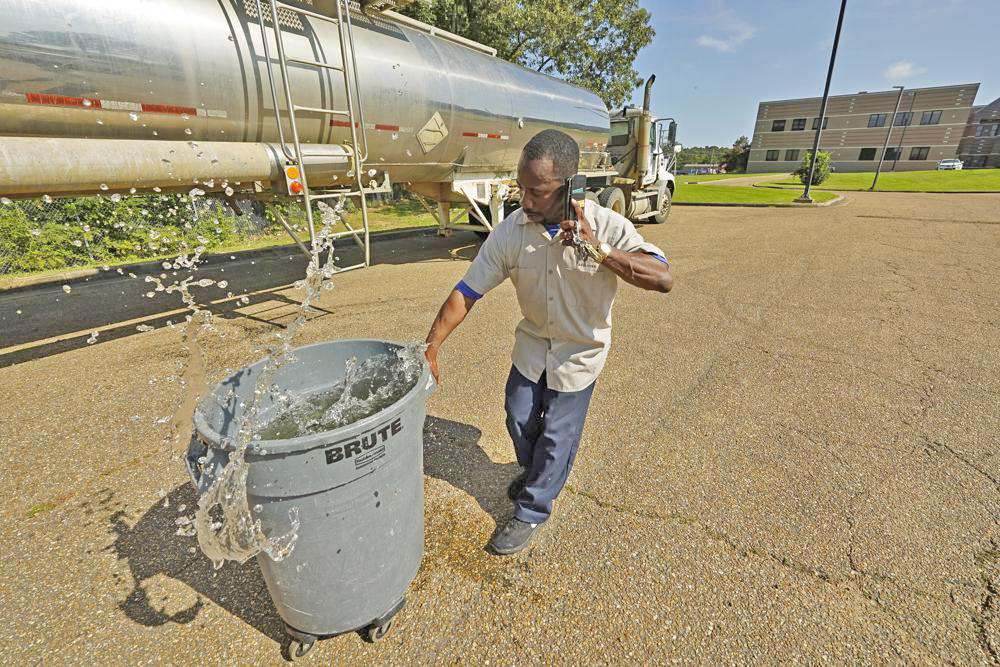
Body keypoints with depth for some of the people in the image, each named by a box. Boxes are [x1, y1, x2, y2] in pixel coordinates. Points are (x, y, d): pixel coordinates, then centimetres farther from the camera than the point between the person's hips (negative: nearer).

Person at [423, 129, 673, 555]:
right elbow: (467, 292, -16)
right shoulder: (510, 232, -18)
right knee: (519, 418, 15)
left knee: (557, 435, 5)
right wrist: (430, 349, -19)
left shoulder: (606, 226, -23)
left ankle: (532, 511, 29)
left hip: (581, 349, -2)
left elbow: (663, 279, -29)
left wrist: (598, 250, -37)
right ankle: (534, 471, 49)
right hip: (533, 341, 3)